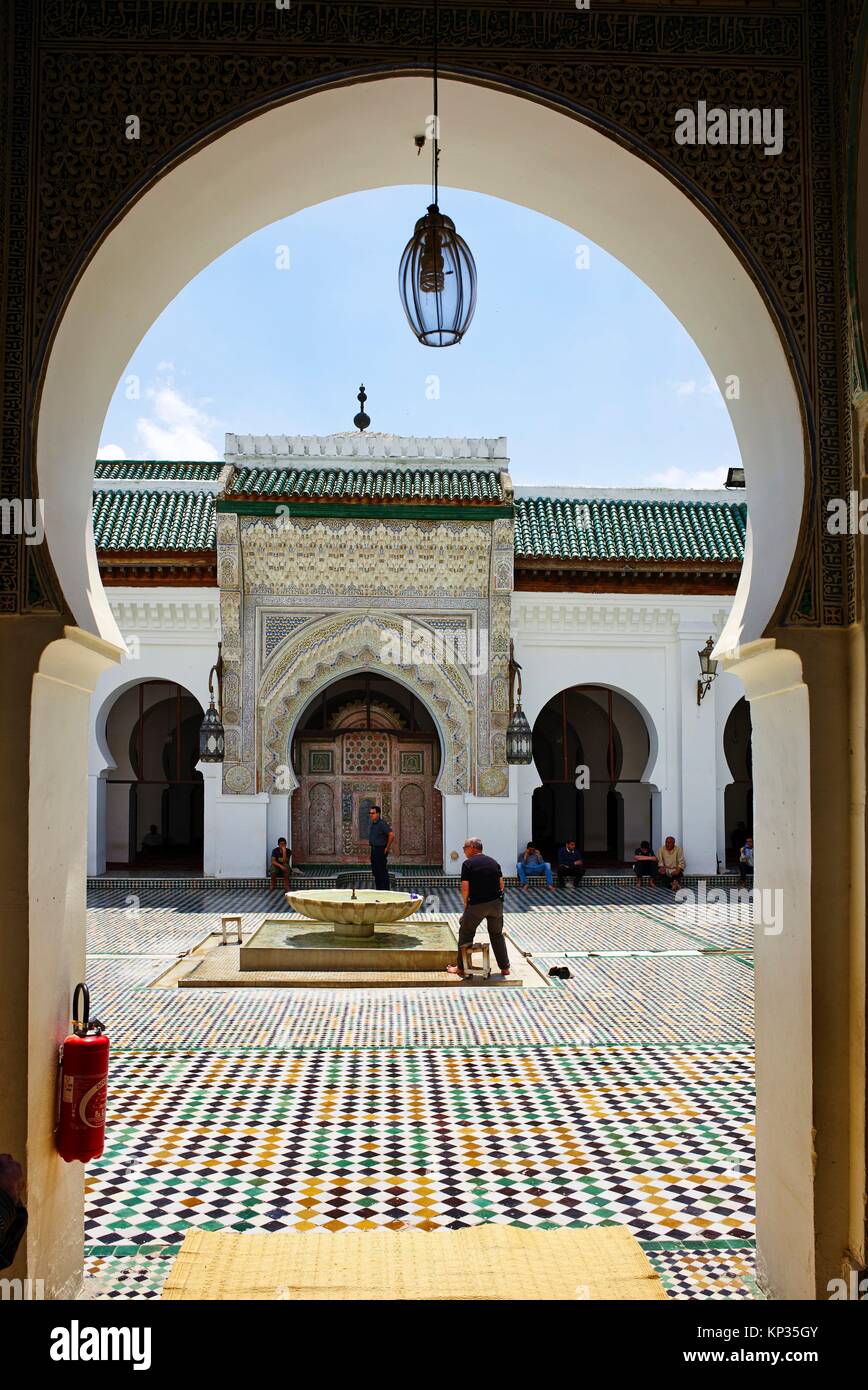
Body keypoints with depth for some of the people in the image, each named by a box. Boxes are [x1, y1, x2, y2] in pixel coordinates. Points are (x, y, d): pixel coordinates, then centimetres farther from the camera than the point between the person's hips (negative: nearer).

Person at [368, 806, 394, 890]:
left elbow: (391, 835, -24)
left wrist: (387, 847, -18)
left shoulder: (382, 824, -16)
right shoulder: (372, 824, 12)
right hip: (373, 850, 9)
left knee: (382, 871, -6)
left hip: (381, 850, -9)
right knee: (375, 871, 13)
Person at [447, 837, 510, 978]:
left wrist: (466, 903, 4)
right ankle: (505, 968, 18)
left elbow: (465, 888, -10)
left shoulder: (468, 864, -6)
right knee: (497, 934, 18)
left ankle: (461, 968, 16)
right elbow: (501, 885, 10)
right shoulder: (493, 862, 10)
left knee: (465, 934, 11)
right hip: (496, 903, 5)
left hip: (477, 904, -5)